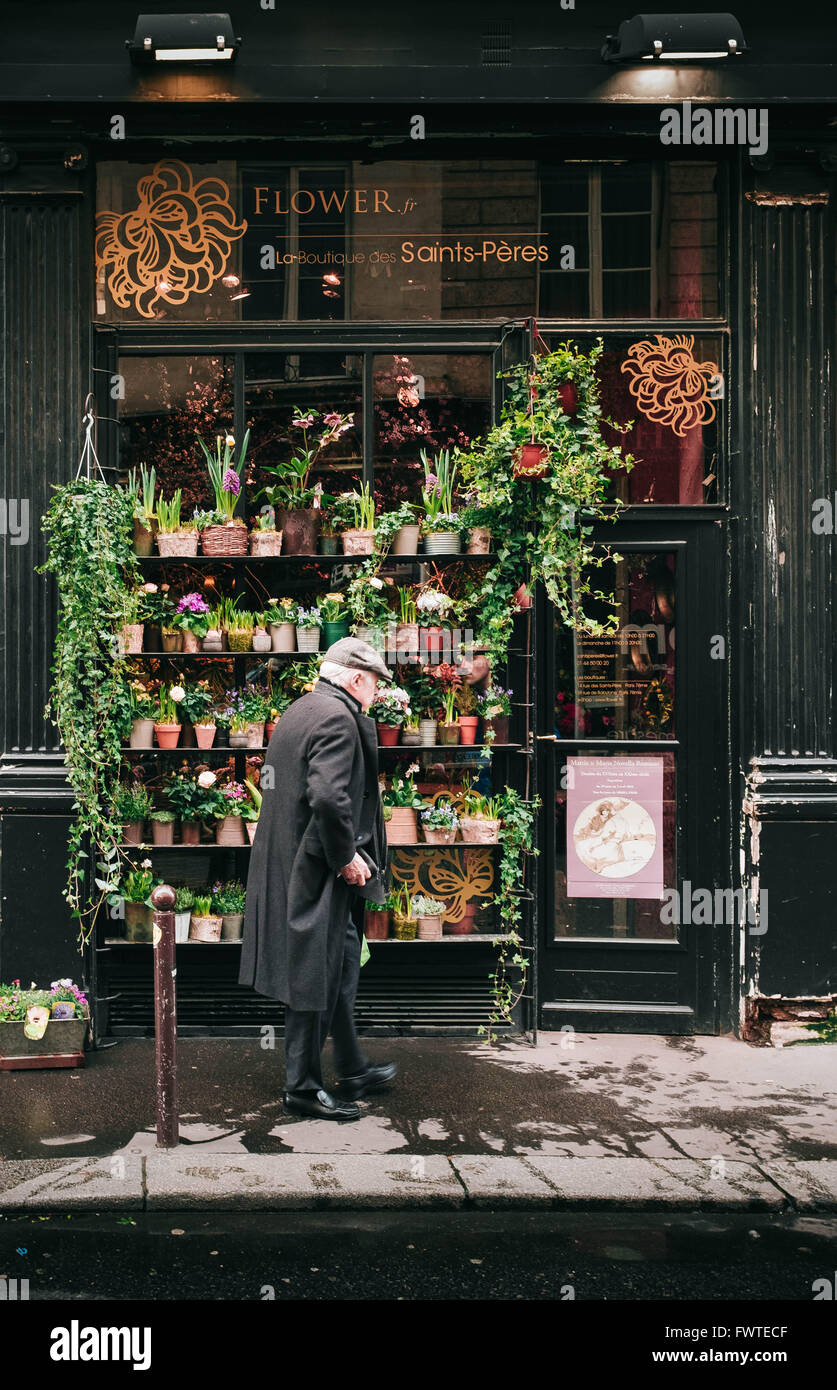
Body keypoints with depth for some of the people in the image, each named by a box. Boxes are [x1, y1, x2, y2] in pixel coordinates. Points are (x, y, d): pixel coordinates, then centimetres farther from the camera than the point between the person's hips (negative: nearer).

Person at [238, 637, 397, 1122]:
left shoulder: (298, 710, 14)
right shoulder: (337, 717, -17)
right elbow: (329, 797, -29)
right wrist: (347, 855, -17)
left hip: (290, 863, 11)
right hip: (317, 871, -11)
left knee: (341, 967, 20)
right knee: (317, 976, 0)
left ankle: (354, 1071, 31)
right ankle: (303, 1087, 10)